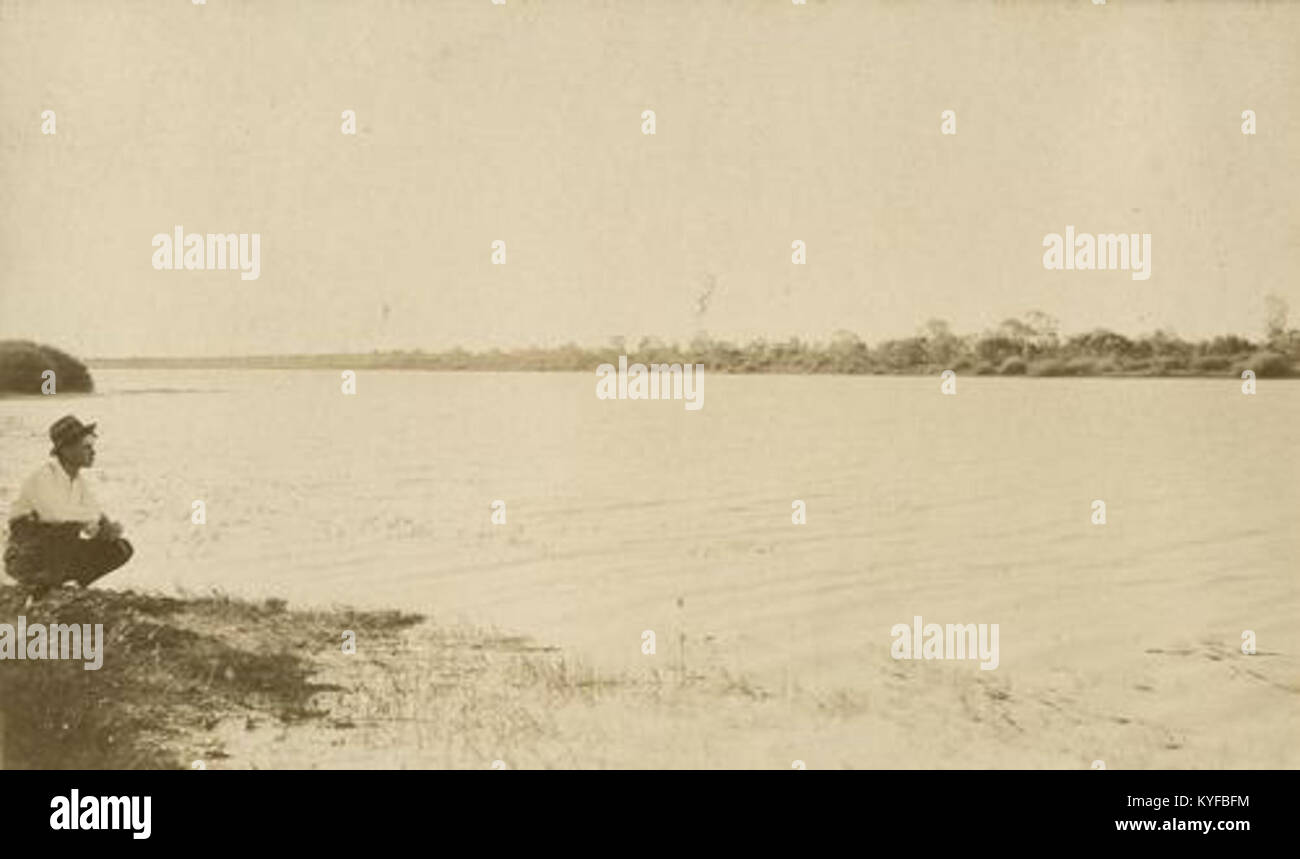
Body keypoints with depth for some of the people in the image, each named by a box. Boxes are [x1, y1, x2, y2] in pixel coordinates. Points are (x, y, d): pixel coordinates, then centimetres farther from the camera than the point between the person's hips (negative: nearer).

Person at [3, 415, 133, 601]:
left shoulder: (78, 480, 5)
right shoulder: (41, 478, -21)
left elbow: (95, 524, 7)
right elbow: (56, 513, -38)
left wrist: (109, 528, -17)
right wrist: (96, 515, -23)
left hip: (57, 556, 8)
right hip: (25, 560, -8)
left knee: (122, 549, -3)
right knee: (71, 528, -36)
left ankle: (46, 584, 4)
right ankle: (39, 591, -13)